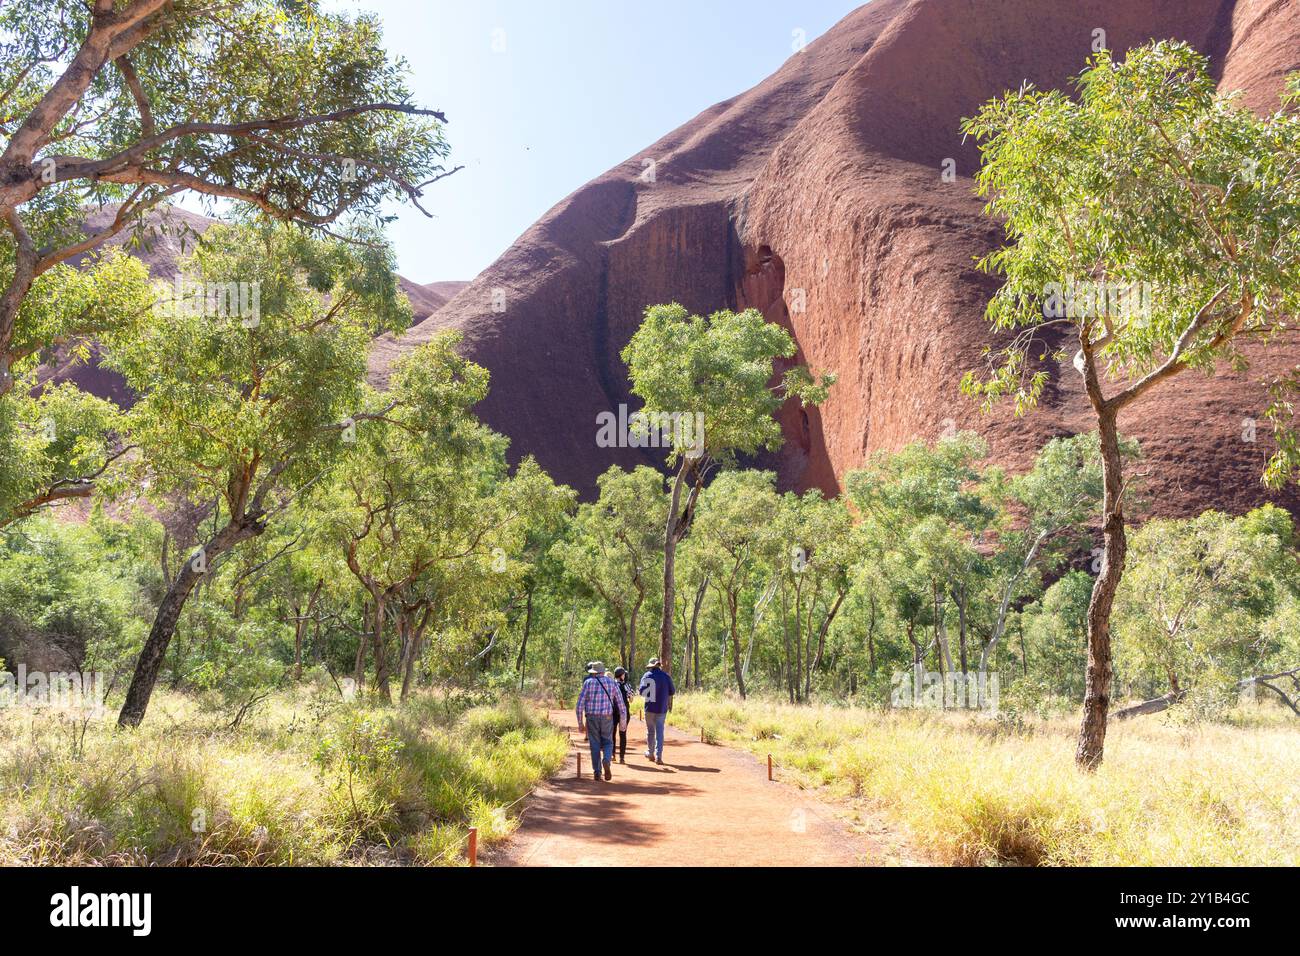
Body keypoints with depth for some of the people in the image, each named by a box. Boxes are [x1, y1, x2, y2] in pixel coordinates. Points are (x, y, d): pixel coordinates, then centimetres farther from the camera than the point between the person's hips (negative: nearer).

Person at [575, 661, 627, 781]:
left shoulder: (588, 683, 1)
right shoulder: (612, 682, 5)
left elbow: (580, 705, -4)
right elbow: (621, 702, 3)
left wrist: (580, 723, 2)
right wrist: (624, 721, 9)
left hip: (591, 718, 0)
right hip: (607, 718, 0)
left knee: (595, 745, 11)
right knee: (607, 742, 14)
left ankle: (597, 773, 9)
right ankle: (606, 761, -14)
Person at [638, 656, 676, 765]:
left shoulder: (647, 676, -4)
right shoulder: (665, 676, -2)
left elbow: (642, 692, -8)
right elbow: (672, 692, 1)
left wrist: (638, 690, 13)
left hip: (650, 707, 0)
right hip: (662, 708, 0)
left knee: (650, 730, 14)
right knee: (659, 731, 2)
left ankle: (650, 753, 23)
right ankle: (658, 756, -5)